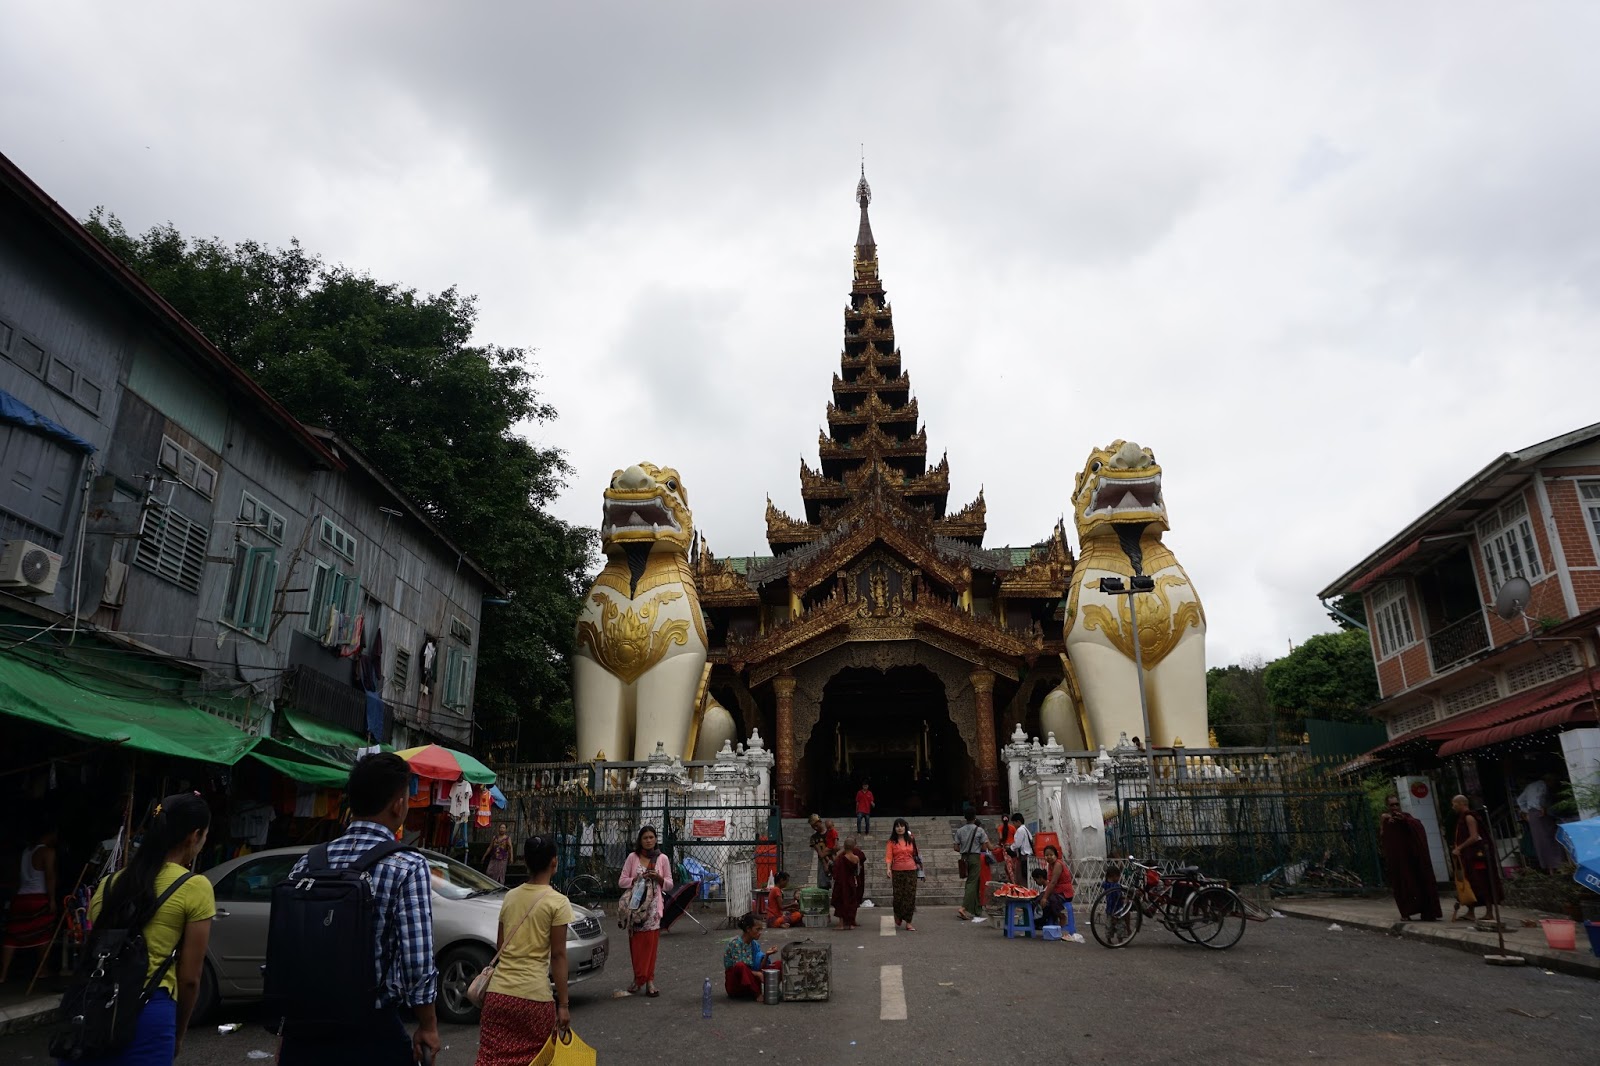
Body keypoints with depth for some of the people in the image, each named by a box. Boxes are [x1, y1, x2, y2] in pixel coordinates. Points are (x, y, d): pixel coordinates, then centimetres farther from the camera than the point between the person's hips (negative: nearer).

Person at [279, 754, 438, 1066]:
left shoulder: (308, 863, 0)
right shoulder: (408, 867, -15)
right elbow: (418, 964, -17)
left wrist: (287, 1031, 16)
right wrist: (428, 1027, -1)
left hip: (305, 1029, 4)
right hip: (371, 1032, -4)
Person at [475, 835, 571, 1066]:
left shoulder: (510, 896, 8)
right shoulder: (557, 902, -8)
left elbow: (499, 946, 16)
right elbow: (558, 955, -9)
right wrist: (563, 1004, -5)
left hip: (499, 992, 4)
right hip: (533, 995, -4)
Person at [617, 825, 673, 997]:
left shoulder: (662, 858, 7)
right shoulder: (632, 857, 6)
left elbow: (669, 885, 10)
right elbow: (622, 881, 5)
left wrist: (658, 877, -9)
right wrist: (637, 879, -10)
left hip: (653, 905, 0)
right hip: (635, 904, 0)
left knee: (651, 942, -6)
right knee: (636, 942, -1)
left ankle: (649, 980, -1)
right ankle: (638, 978, 12)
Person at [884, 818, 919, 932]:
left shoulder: (911, 840, 6)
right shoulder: (892, 842, -1)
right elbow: (888, 856, -9)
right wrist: (888, 869, -21)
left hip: (911, 871, 2)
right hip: (897, 871, -2)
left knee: (910, 896, -2)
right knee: (898, 896, 1)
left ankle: (908, 922, 4)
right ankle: (898, 917, 28)